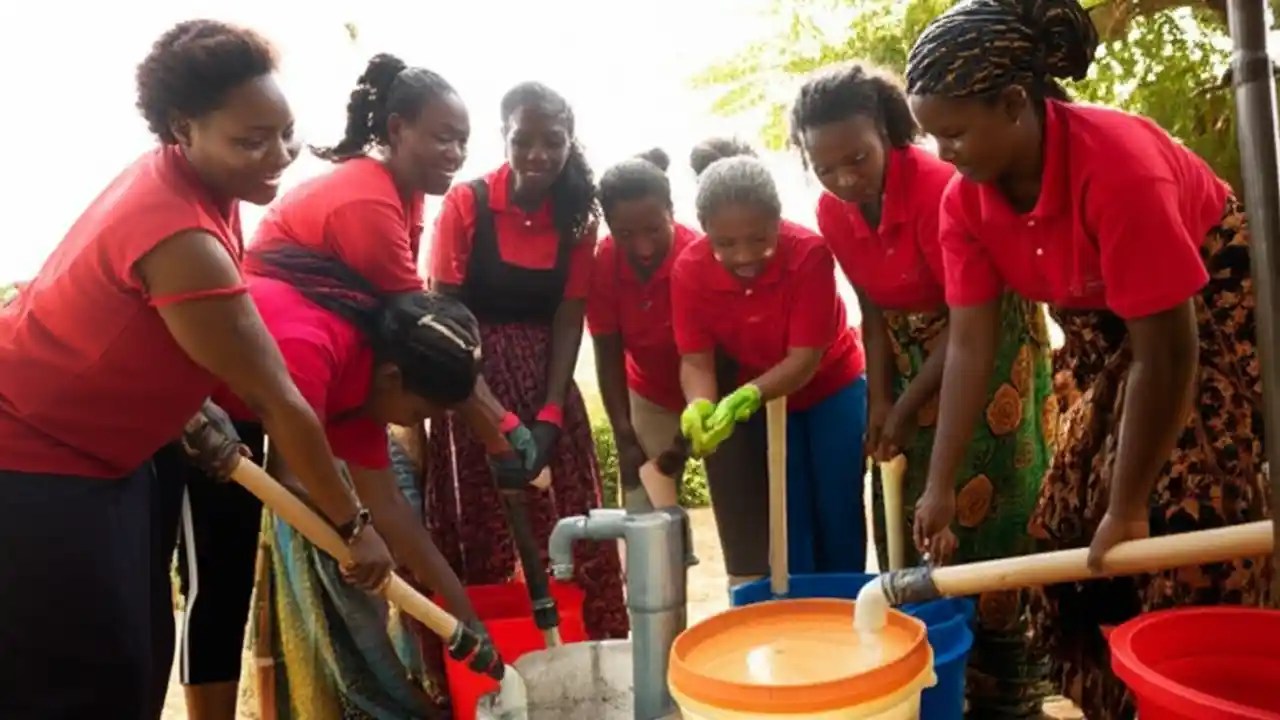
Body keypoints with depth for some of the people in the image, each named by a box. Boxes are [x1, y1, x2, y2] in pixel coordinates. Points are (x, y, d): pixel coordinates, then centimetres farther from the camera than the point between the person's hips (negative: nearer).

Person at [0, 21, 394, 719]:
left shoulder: (183, 177, -3)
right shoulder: (180, 238, -32)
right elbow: (279, 404, -26)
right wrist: (352, 525, -17)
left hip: (101, 447, 9)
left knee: (141, 656, 12)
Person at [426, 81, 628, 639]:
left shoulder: (578, 215, 1)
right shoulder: (465, 204, -10)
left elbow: (569, 317, -1)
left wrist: (551, 414, -13)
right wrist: (499, 418, -19)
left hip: (549, 386, 3)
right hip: (473, 383, -3)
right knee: (476, 535, 0)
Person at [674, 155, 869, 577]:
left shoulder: (809, 253, -31)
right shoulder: (689, 270, -23)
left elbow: (805, 359, -30)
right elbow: (695, 360, -20)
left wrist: (745, 398, -47)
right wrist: (701, 406, -42)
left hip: (832, 389, -1)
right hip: (759, 403, 2)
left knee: (838, 517, 5)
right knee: (788, 528, 3)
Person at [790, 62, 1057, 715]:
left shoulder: (937, 188, -28)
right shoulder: (832, 212, -9)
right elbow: (873, 309, -2)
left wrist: (909, 407, -20)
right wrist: (880, 400, -10)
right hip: (912, 346, 6)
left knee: (988, 501, -6)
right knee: (905, 503, 6)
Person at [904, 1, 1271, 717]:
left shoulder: (1116, 165, -35)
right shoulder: (966, 200, -16)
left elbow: (1167, 354, -32)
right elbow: (970, 344, -14)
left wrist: (1127, 507, -25)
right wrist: (941, 486, -17)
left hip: (1215, 312, -6)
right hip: (1107, 332, 7)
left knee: (1190, 530, -12)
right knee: (1072, 524, 5)